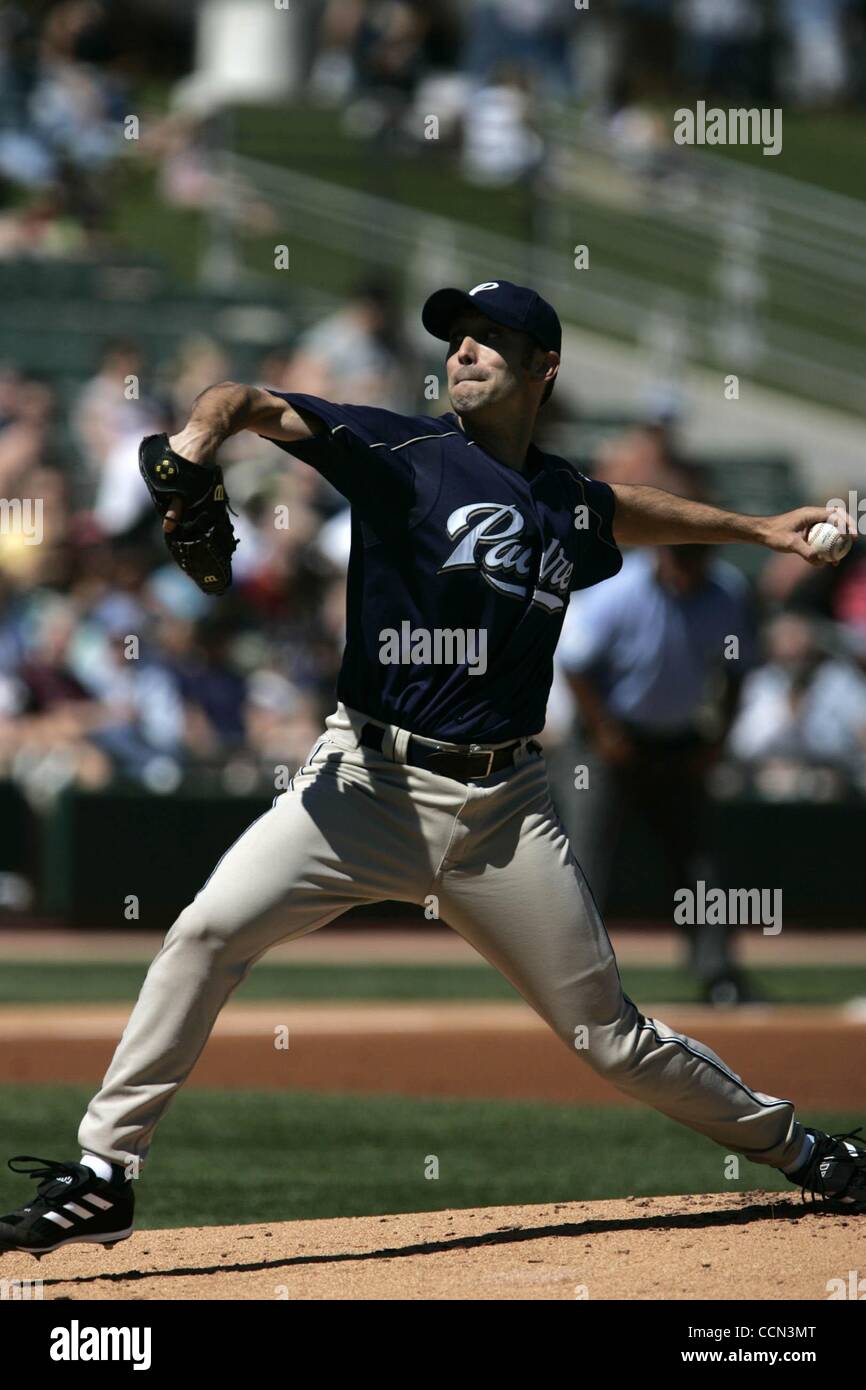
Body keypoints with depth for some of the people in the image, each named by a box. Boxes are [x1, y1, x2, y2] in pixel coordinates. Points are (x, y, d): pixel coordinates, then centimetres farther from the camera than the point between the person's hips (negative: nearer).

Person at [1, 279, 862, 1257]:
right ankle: (102, 1176, -16)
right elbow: (257, 403, -17)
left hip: (503, 809, 3)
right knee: (210, 928, -23)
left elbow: (629, 512, 38)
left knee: (610, 1038, 7)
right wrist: (206, 428, -39)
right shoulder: (402, 454, -3)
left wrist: (756, 529, 41)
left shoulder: (570, 504, 12)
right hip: (370, 782, -3)